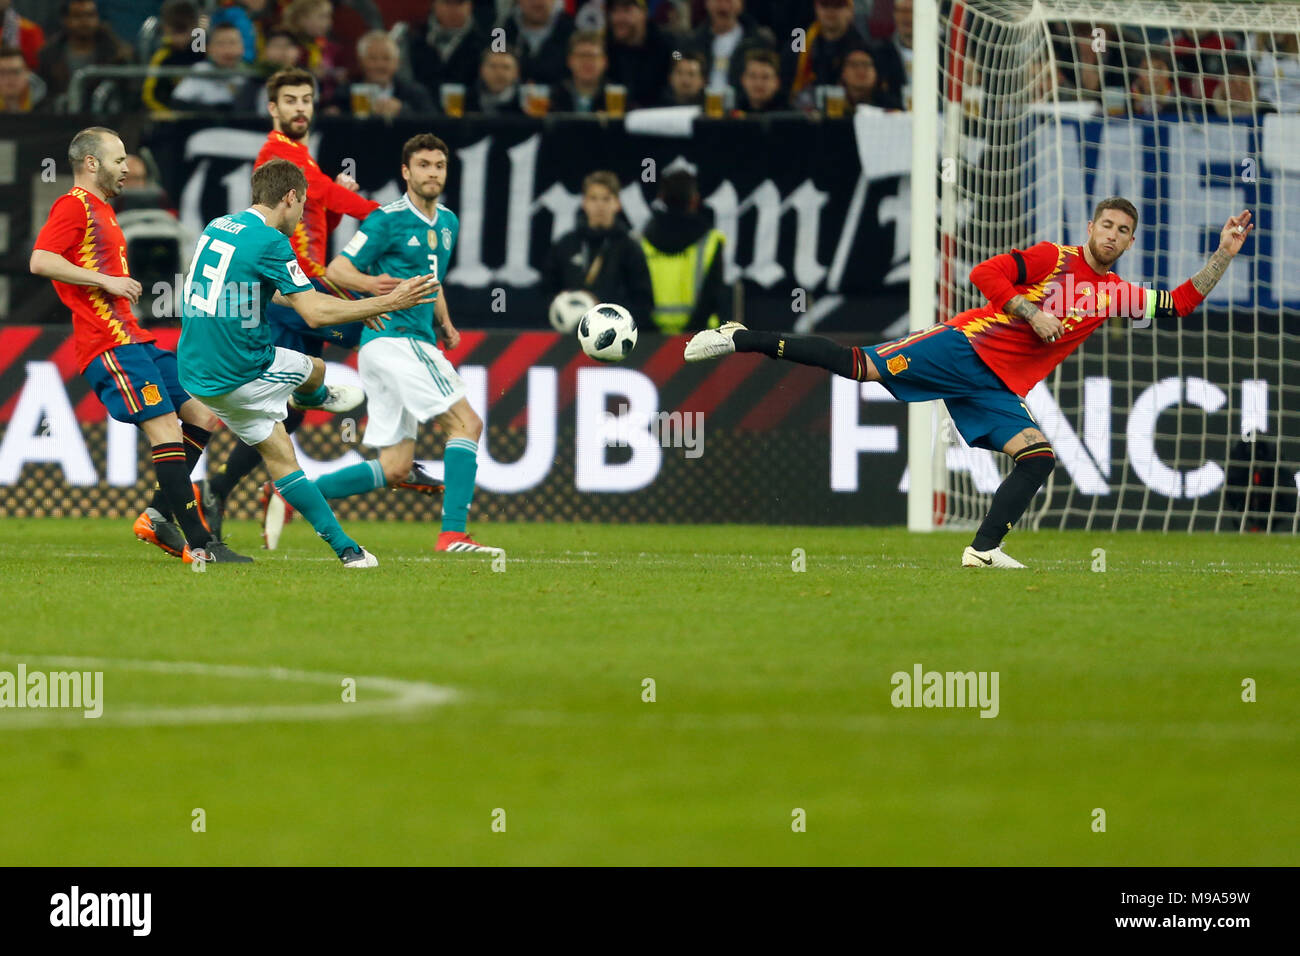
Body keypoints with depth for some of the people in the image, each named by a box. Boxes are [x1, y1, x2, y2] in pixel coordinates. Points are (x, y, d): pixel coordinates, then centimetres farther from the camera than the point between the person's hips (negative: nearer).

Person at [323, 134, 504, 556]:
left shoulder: (447, 222, 19)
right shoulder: (388, 220, -7)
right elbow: (336, 270, -8)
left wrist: (445, 323, 16)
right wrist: (376, 285, -26)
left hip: (416, 341, 9)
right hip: (393, 336, -9)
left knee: (394, 468, 6)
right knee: (466, 423, -16)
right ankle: (453, 533, -22)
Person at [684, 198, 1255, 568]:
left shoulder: (1119, 294, 12)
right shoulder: (1055, 259, -4)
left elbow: (1182, 303, 12)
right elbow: (985, 275, -9)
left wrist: (1224, 254, 3)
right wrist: (1032, 314, -17)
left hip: (999, 390, 6)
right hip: (967, 346, -6)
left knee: (1038, 457, -12)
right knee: (863, 367, -16)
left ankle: (983, 550, -11)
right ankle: (741, 341, -8)